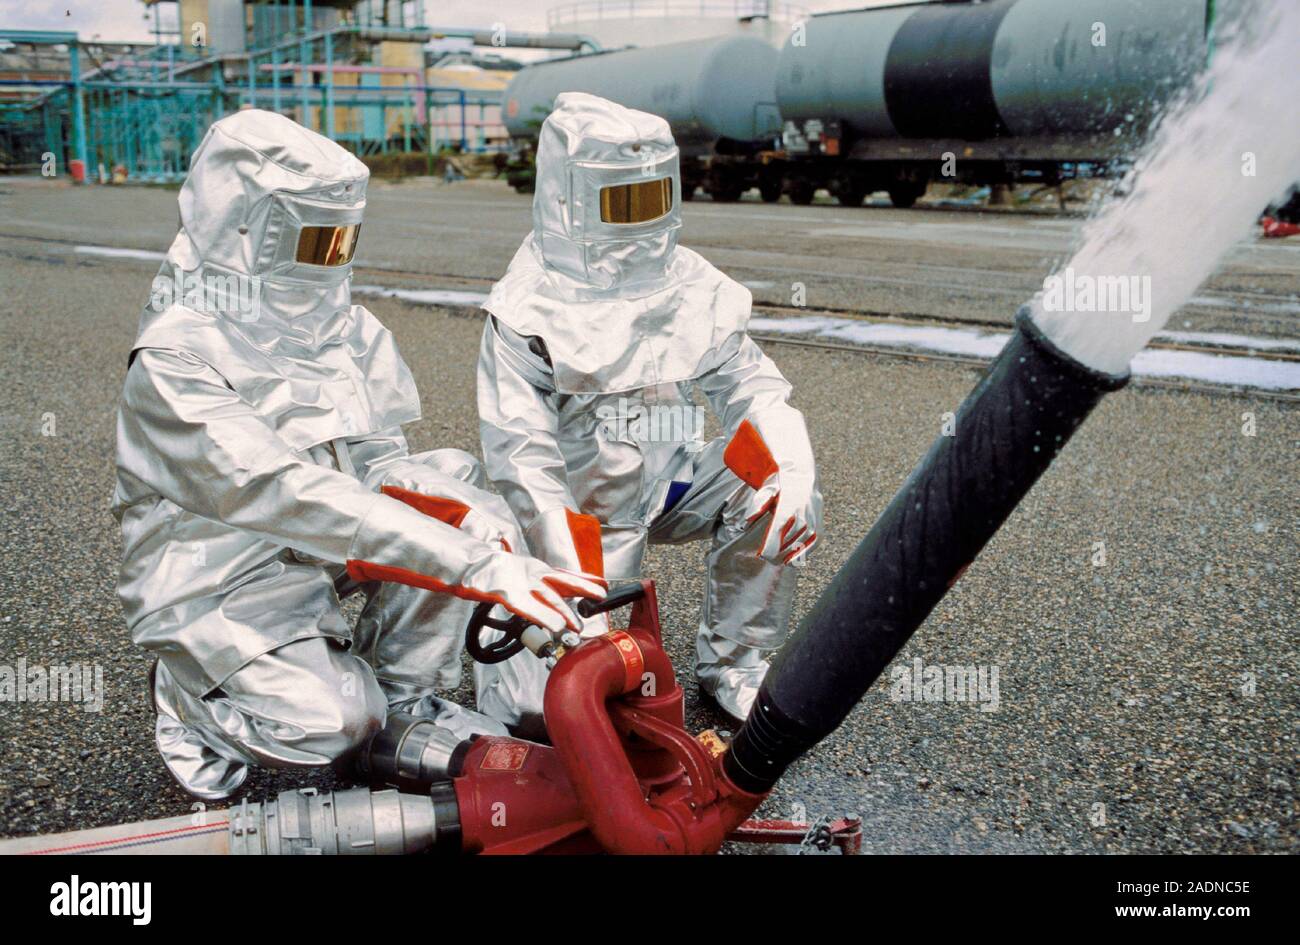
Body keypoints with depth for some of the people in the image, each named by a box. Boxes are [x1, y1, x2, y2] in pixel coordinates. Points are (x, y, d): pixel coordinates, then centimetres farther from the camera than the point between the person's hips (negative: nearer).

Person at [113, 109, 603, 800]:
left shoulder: (343, 327, 0)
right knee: (334, 723, -28)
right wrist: (480, 568, -43)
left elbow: (379, 457, -3)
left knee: (454, 481, -15)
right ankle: (190, 693, 5)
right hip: (215, 589, -6)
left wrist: (486, 536, -26)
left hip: (317, 560, 7)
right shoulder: (175, 361, -24)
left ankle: (406, 699, -1)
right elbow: (288, 496, -35)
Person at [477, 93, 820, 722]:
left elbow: (752, 386, -5)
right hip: (582, 515, -4)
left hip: (671, 491, 4)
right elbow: (522, 462, -19)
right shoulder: (528, 315, -15)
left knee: (776, 482, -23)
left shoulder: (693, 290, -1)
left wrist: (792, 471, -27)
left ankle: (734, 662, -6)